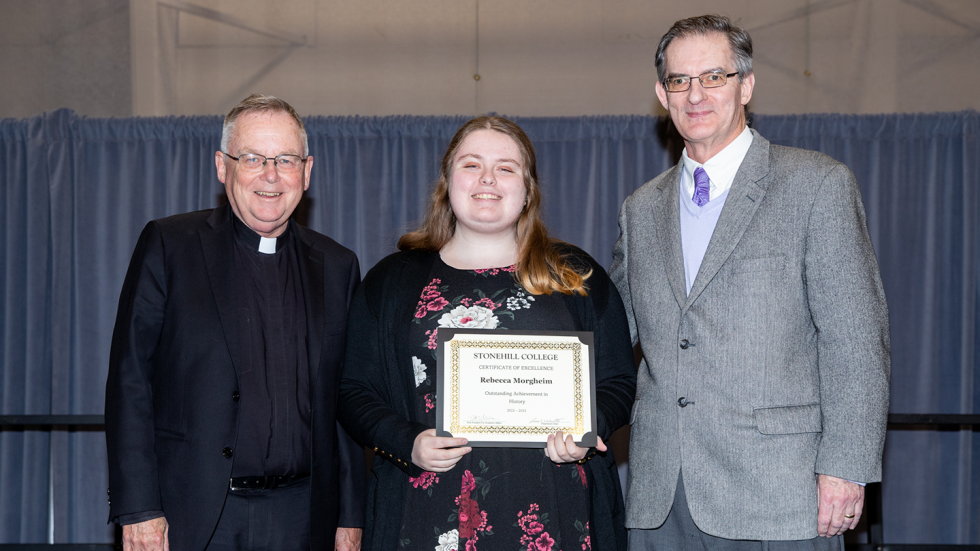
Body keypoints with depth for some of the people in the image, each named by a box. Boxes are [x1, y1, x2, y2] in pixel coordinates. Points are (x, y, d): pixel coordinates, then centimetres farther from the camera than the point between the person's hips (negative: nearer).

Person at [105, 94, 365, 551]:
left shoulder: (336, 267, 10)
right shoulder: (168, 245, 1)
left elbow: (348, 399, 12)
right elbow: (130, 380, -3)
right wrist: (138, 508, -10)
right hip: (191, 514, -2)